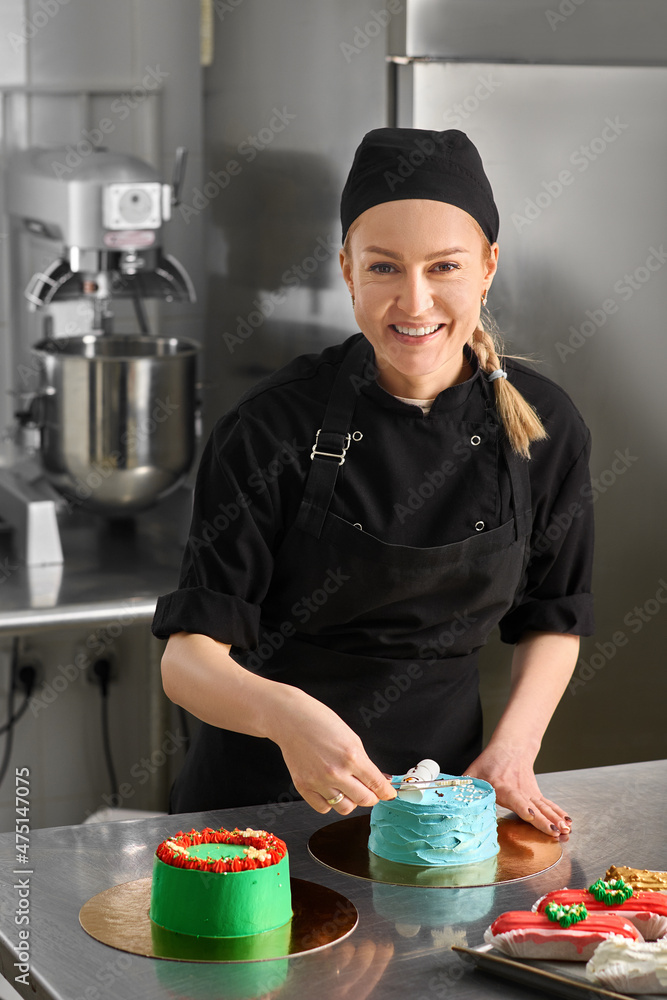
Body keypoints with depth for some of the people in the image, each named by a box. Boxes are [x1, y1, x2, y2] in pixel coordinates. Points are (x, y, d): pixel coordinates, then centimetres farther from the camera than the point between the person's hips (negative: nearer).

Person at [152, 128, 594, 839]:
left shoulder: (545, 428, -5)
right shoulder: (276, 427, -16)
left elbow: (552, 619, 10)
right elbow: (189, 657, -17)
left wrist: (512, 748, -6)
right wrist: (284, 713, -37)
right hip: (262, 795, -2)